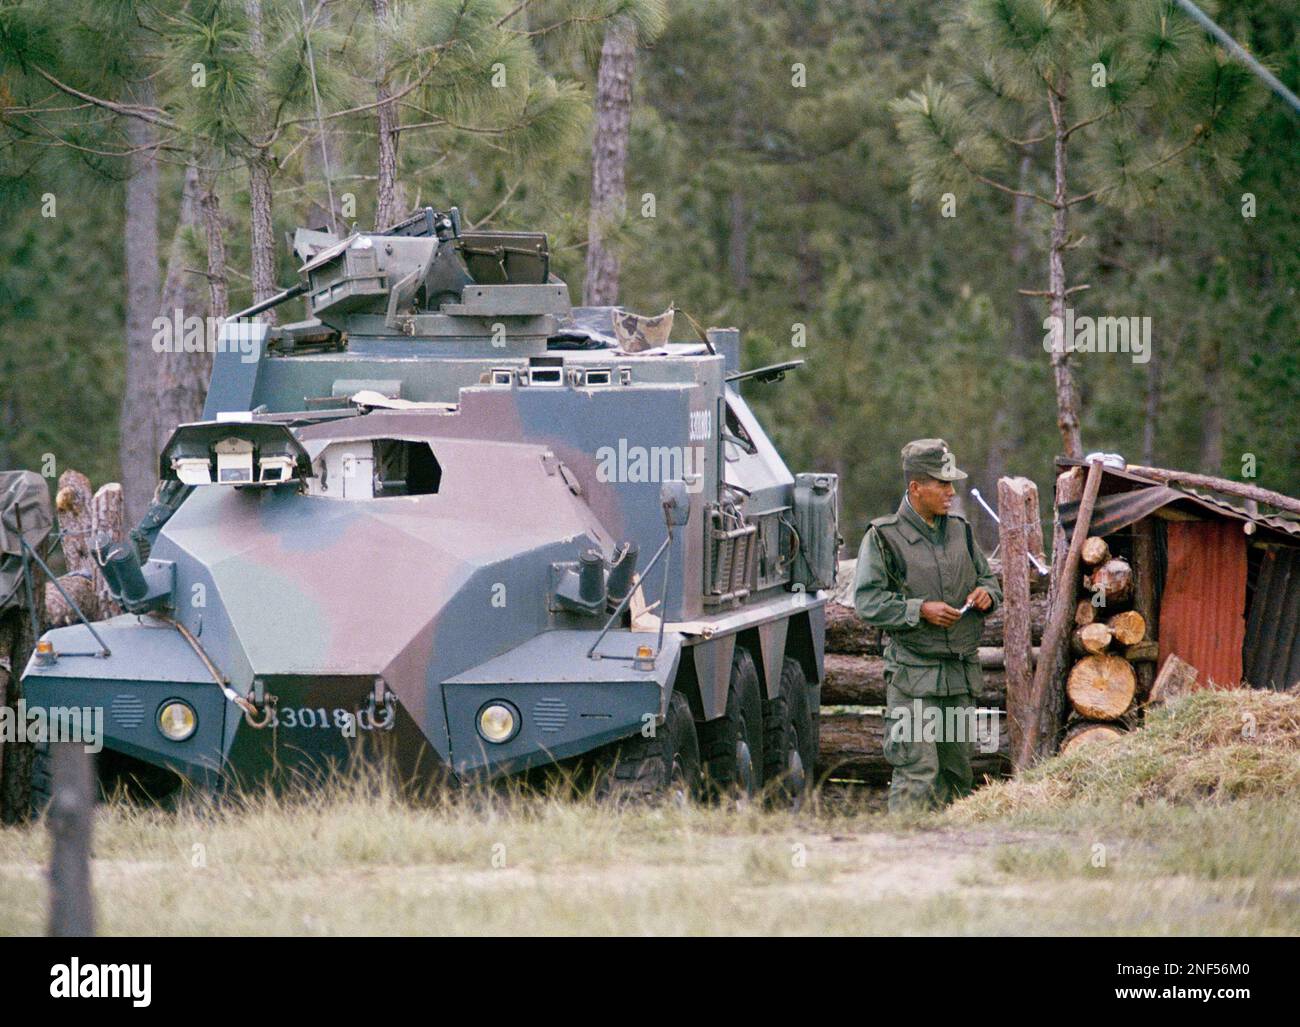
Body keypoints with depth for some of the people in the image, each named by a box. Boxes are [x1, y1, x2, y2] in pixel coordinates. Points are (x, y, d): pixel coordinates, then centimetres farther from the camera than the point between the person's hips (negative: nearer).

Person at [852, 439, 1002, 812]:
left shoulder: (960, 531, 13)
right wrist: (919, 610, -19)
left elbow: (987, 577, 25)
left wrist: (987, 593, 1)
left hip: (962, 673, 6)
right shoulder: (884, 537, -6)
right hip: (913, 673, -6)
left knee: (957, 770, 9)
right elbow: (867, 601, -9)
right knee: (917, 772, -13)